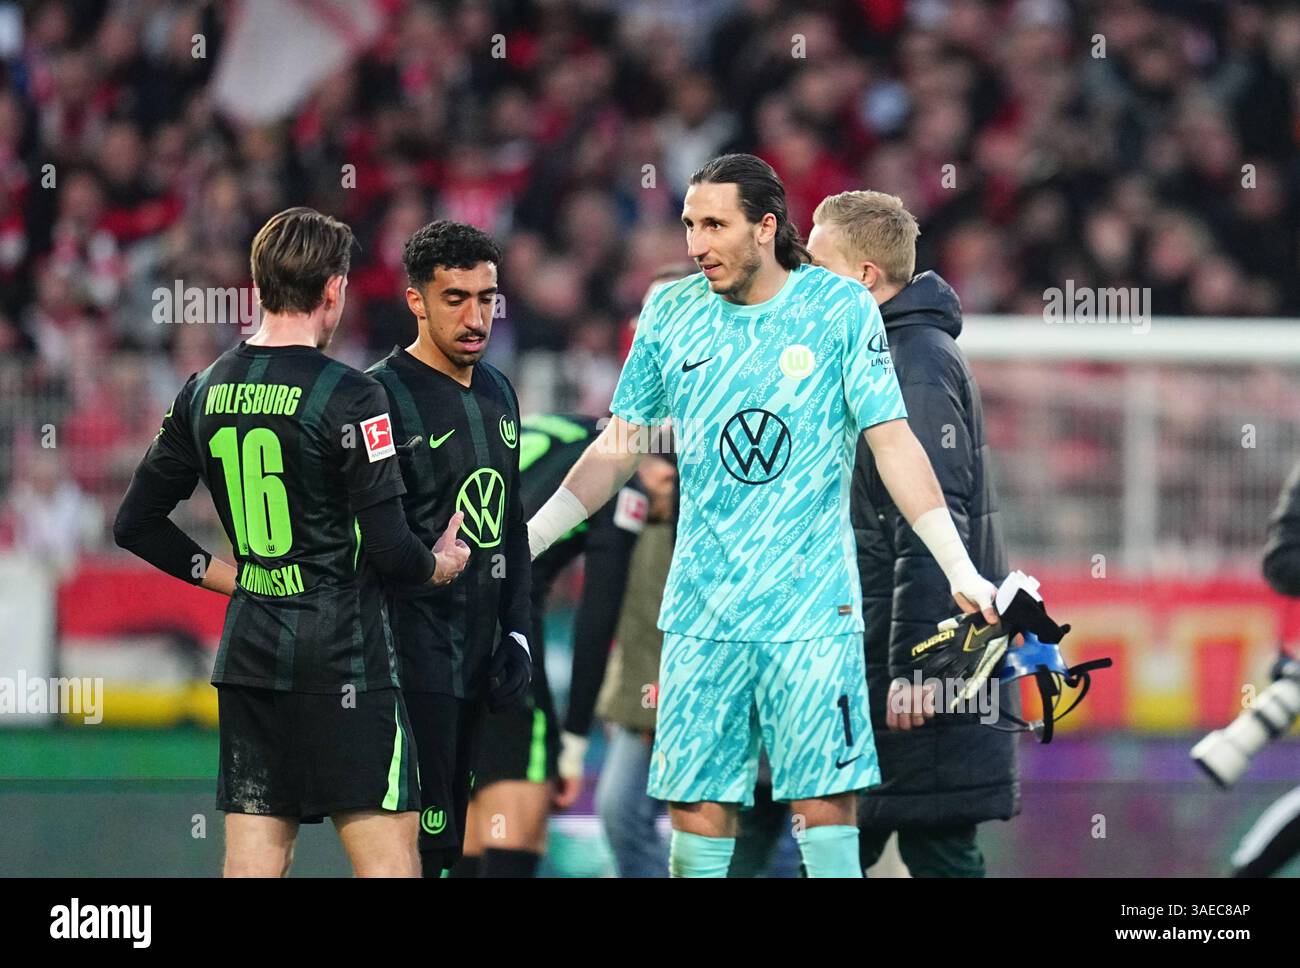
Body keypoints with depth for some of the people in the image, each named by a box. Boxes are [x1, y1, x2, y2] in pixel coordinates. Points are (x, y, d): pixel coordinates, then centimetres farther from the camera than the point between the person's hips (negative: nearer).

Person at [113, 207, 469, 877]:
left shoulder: (206, 391, 8)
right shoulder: (346, 397, -12)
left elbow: (135, 525, 14)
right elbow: (386, 548, -14)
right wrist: (441, 564, 7)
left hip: (247, 650, 6)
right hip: (342, 657, -6)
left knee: (253, 862, 6)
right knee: (388, 858, -4)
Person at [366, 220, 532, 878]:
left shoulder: (498, 393, 15)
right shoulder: (383, 395, -11)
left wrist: (516, 633, 14)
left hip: (478, 656, 8)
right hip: (415, 659, -8)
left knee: (447, 840, 9)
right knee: (422, 845, -11)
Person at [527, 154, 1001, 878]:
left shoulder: (841, 308, -2)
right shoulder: (671, 315, 6)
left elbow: (893, 443, -3)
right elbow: (620, 449, 15)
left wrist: (962, 571, -9)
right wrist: (521, 543, 11)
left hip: (814, 606, -3)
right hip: (701, 610, 3)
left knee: (827, 803, -8)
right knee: (698, 806, 0)